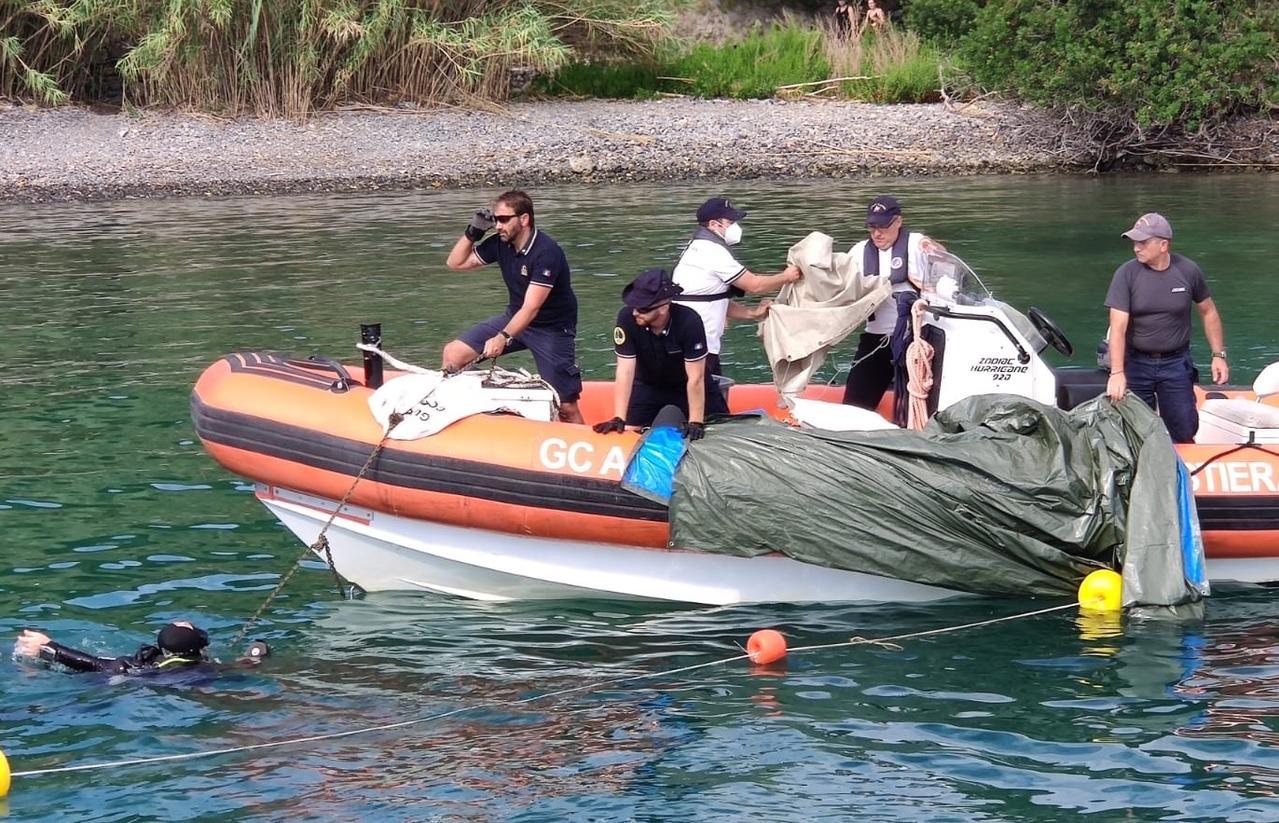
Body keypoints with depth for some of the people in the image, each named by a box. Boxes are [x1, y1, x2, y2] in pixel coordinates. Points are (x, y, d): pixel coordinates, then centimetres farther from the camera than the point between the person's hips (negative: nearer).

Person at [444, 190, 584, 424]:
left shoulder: (546, 252, -26)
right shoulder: (500, 244, -5)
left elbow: (531, 307, -33)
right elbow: (455, 263, 5)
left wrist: (503, 338, -44)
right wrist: (473, 231, -10)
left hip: (552, 328, -7)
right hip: (514, 318, 7)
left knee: (567, 408, -10)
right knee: (453, 354, -6)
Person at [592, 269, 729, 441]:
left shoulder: (689, 322, -33)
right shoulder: (627, 318, -27)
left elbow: (695, 378, -28)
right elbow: (625, 372, -25)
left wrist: (695, 423, -29)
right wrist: (619, 419, -29)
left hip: (686, 387, -2)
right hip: (648, 386, 2)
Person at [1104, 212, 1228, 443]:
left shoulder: (1188, 271, -4)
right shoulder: (1126, 274, -10)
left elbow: (1208, 312, 10)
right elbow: (1118, 327, -17)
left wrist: (1219, 355, 5)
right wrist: (1117, 373, -27)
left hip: (1176, 364, 1)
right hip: (1136, 363, -1)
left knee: (1184, 433, -3)